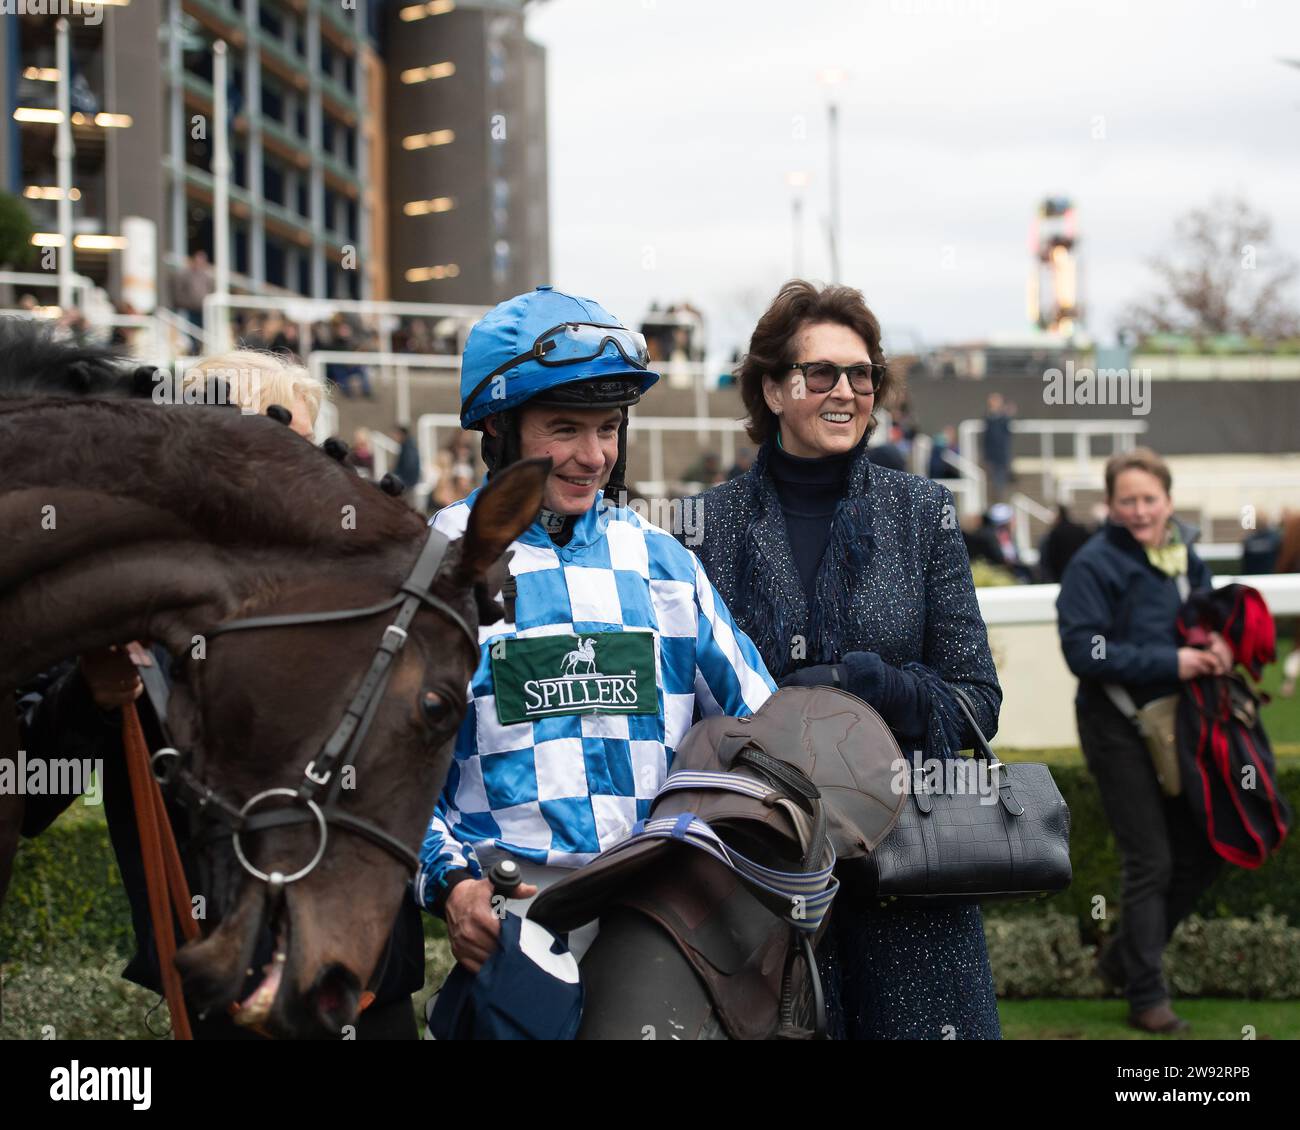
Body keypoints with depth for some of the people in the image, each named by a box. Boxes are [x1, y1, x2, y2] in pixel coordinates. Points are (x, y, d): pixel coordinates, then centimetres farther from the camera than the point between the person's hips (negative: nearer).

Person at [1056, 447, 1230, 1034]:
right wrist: (1169, 662, -23)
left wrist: (1215, 644, -4)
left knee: (1202, 850, 10)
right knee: (1150, 861, -4)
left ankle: (1125, 957, 27)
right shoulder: (1095, 564, -13)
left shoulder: (1186, 556, 8)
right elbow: (1085, 651, -20)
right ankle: (1146, 996, 8)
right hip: (1119, 728, -7)